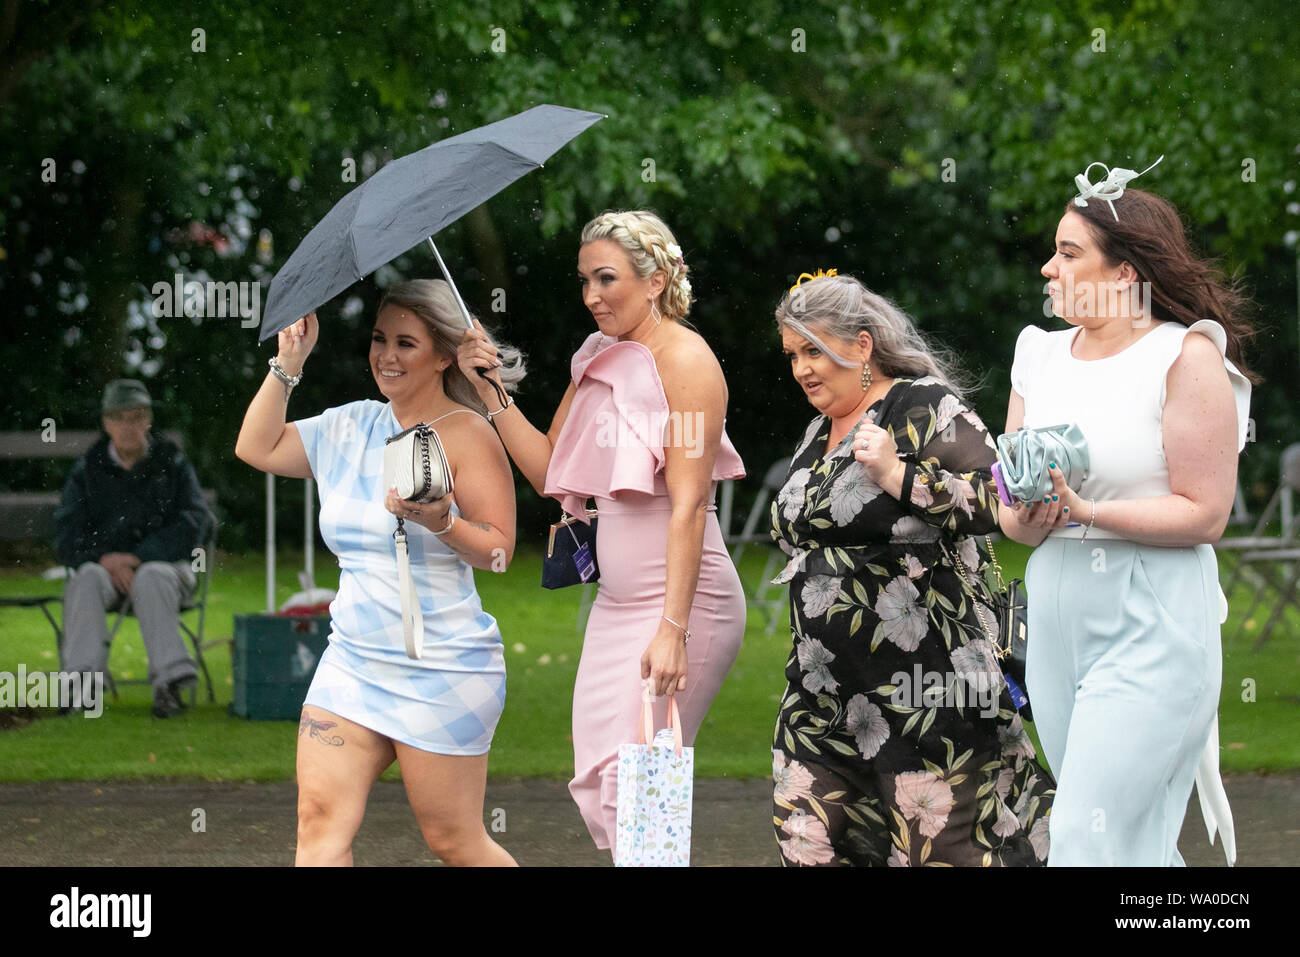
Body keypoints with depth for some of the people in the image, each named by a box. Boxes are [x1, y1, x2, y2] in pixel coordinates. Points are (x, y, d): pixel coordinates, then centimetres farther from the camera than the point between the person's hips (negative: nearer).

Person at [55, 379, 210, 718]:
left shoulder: (173, 465, 5)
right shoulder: (87, 470, 9)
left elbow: (191, 526, -7)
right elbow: (66, 537, 1)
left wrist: (137, 557, -19)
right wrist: (106, 561, -19)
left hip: (164, 565, -2)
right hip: (104, 565, 2)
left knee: (150, 578, -37)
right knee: (86, 579, -33)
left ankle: (169, 682, -46)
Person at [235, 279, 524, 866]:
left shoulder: (467, 435, -6)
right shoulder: (348, 428, 12)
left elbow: (498, 551, -10)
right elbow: (257, 448, 18)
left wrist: (440, 519, -28)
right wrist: (289, 362, 12)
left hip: (442, 671, -5)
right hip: (353, 659, 6)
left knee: (453, 842, 1)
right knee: (321, 818, -9)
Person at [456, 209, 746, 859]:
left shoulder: (684, 360, -10)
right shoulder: (598, 360, 13)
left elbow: (688, 504, -17)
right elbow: (548, 472, 16)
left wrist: (672, 629, -23)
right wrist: (491, 392, 6)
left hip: (681, 599, -8)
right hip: (617, 601, 8)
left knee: (634, 782, -11)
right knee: (595, 783, 5)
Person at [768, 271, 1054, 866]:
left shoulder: (926, 407, -7)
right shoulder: (819, 433, 18)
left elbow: (991, 504, -18)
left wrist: (898, 475, -25)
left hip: (921, 680, -8)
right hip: (825, 684, 8)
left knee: (945, 843, -7)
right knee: (808, 841, 1)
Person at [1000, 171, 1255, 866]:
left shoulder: (1188, 356, -7)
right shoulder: (1041, 356, 13)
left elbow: (1206, 514, -12)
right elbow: (1009, 515, 12)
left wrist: (1086, 511, -20)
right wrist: (1028, 521, -11)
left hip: (1151, 631, -7)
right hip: (1056, 623, 7)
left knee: (1089, 843, -13)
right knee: (1138, 842, 12)